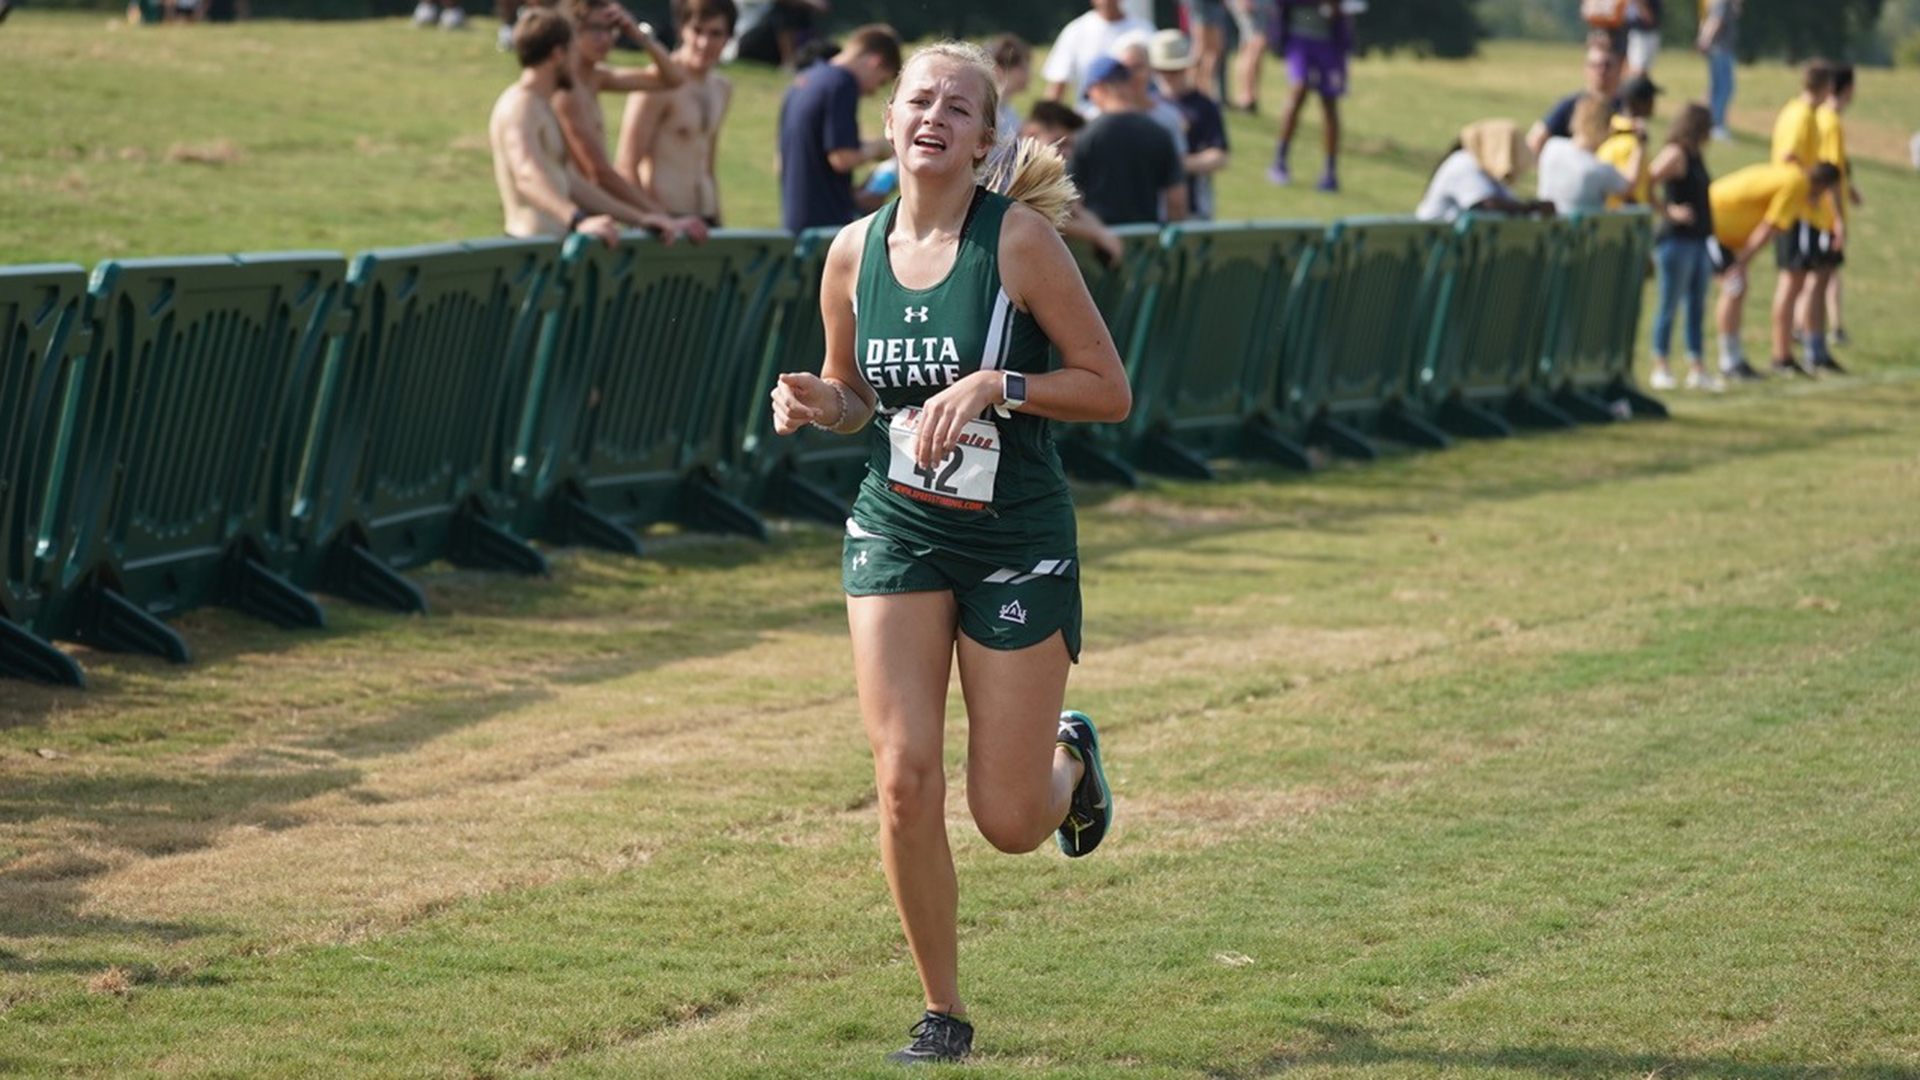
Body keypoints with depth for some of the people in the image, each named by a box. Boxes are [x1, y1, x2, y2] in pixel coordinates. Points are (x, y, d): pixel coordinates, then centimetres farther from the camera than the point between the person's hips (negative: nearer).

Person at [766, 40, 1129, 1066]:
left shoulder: (1020, 239, -13)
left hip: (1019, 543, -3)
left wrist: (996, 386, -23)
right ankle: (943, 1012, 7)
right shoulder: (855, 252, 0)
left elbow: (1111, 391, -9)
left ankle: (1071, 755, 38)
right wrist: (817, 404, -7)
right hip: (895, 531, 3)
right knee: (905, 781, -11)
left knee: (1008, 820, 1)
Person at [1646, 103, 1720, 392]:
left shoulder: (1696, 156, 15)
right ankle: (1661, 368, 4)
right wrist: (1668, 212, -18)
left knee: (1697, 306, 9)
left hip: (1699, 239, 9)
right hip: (1678, 238, -9)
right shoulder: (1675, 154, -11)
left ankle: (1697, 369, 13)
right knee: (1670, 304, -2)